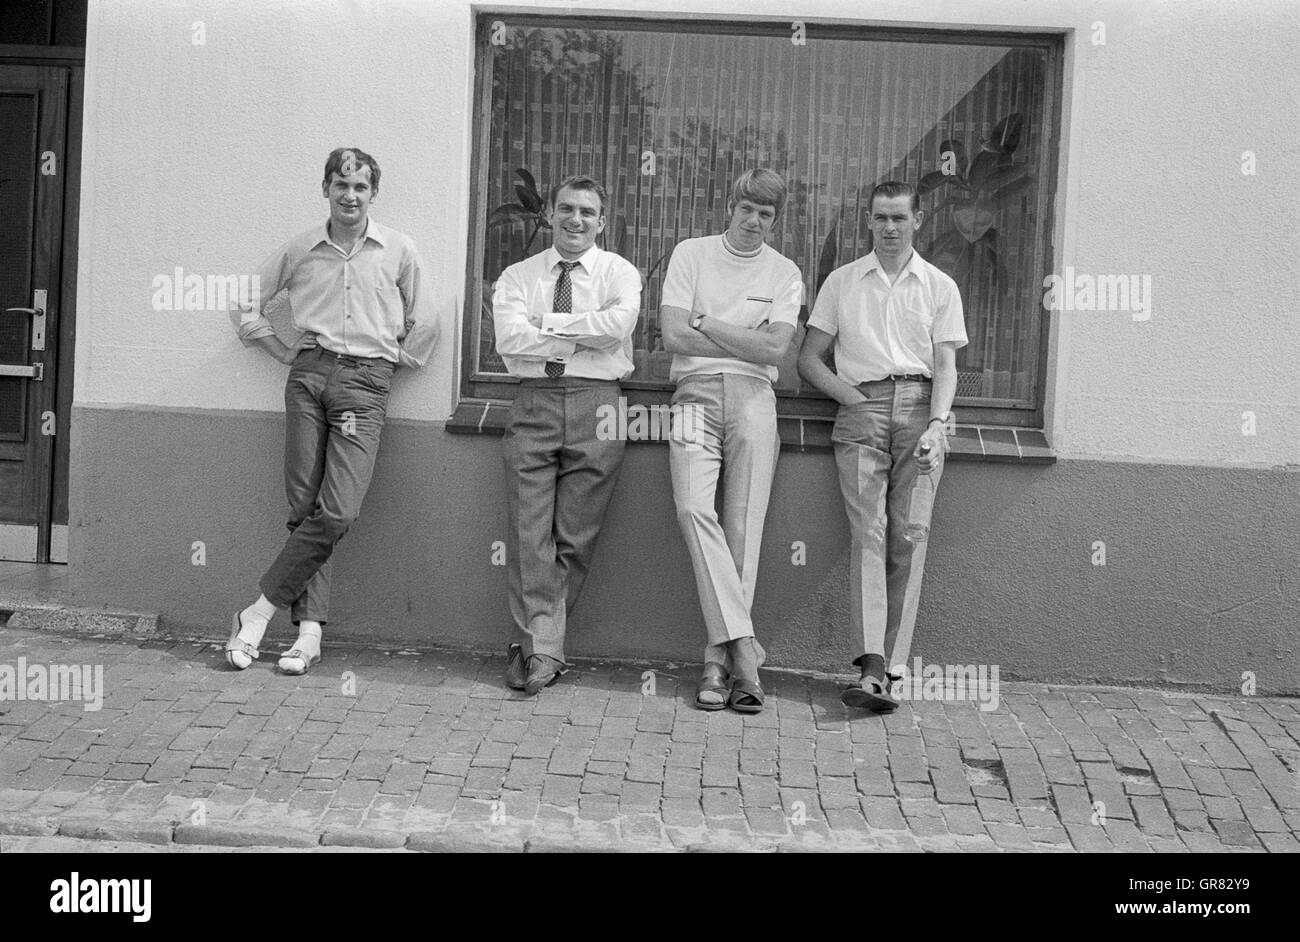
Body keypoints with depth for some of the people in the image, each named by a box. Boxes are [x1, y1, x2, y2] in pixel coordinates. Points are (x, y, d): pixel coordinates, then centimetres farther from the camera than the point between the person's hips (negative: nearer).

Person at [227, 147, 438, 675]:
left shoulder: (398, 251, 8)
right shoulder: (300, 250, 11)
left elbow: (423, 326, 13)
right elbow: (248, 305, 19)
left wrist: (391, 361, 7)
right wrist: (285, 354, 12)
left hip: (365, 381, -1)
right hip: (309, 374, 2)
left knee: (338, 512, -13)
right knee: (305, 507, -2)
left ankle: (260, 612, -2)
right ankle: (310, 630, 2)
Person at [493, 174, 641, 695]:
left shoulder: (618, 271, 10)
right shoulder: (518, 275, 13)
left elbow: (618, 324, -12)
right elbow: (509, 339, -5)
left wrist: (547, 323, -5)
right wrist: (582, 337, -7)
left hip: (596, 405, -1)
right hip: (534, 403, 1)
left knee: (576, 537, -1)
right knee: (529, 534, -5)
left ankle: (532, 642, 11)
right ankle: (544, 648, 1)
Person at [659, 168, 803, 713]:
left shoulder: (785, 273, 13)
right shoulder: (691, 254, 12)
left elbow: (773, 350, -2)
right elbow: (673, 336, -1)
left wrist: (708, 324, -1)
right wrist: (746, 341, 0)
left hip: (752, 398, 1)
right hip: (696, 393, 0)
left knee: (743, 525, -7)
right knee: (694, 509, -21)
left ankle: (719, 661, -3)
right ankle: (743, 647, -22)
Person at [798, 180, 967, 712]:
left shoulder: (940, 287, 16)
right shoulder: (841, 282, 17)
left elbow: (946, 367, 6)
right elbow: (809, 359, 15)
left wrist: (936, 424, -11)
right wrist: (850, 397, -1)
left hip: (920, 409, 1)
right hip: (861, 410, 0)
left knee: (908, 540, -6)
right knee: (868, 532, -15)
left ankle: (891, 666, -3)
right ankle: (872, 668, -23)